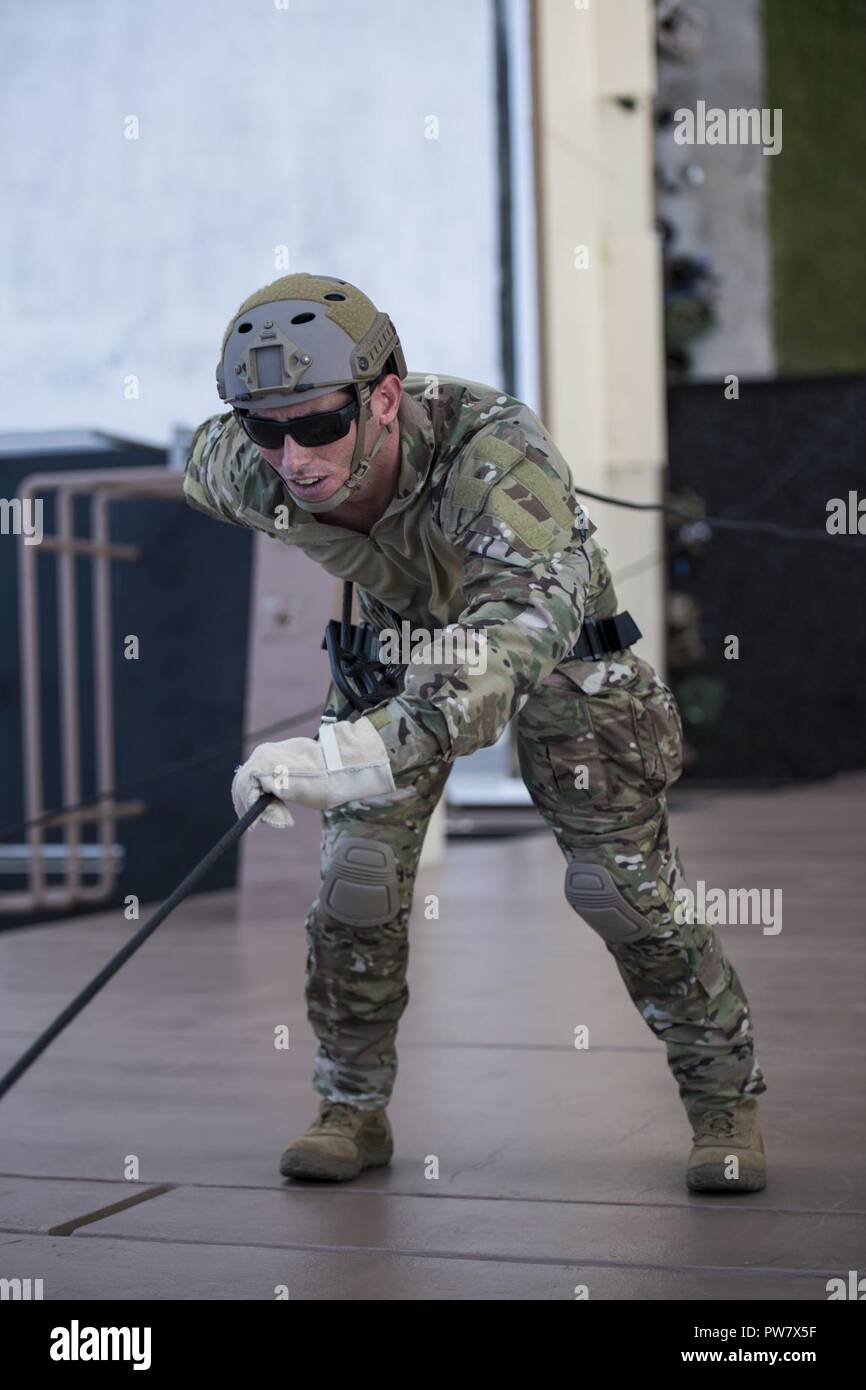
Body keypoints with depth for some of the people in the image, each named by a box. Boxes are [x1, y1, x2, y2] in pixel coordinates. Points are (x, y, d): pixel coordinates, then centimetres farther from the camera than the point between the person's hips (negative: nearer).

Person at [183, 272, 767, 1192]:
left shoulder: (495, 447, -45)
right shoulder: (240, 468, -27)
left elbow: (528, 616, -61)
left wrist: (369, 748, -74)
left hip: (556, 640, -3)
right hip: (397, 634, 4)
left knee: (623, 882, -6)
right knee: (356, 874, -8)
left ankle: (724, 1101, 14)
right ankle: (352, 1109, 12)